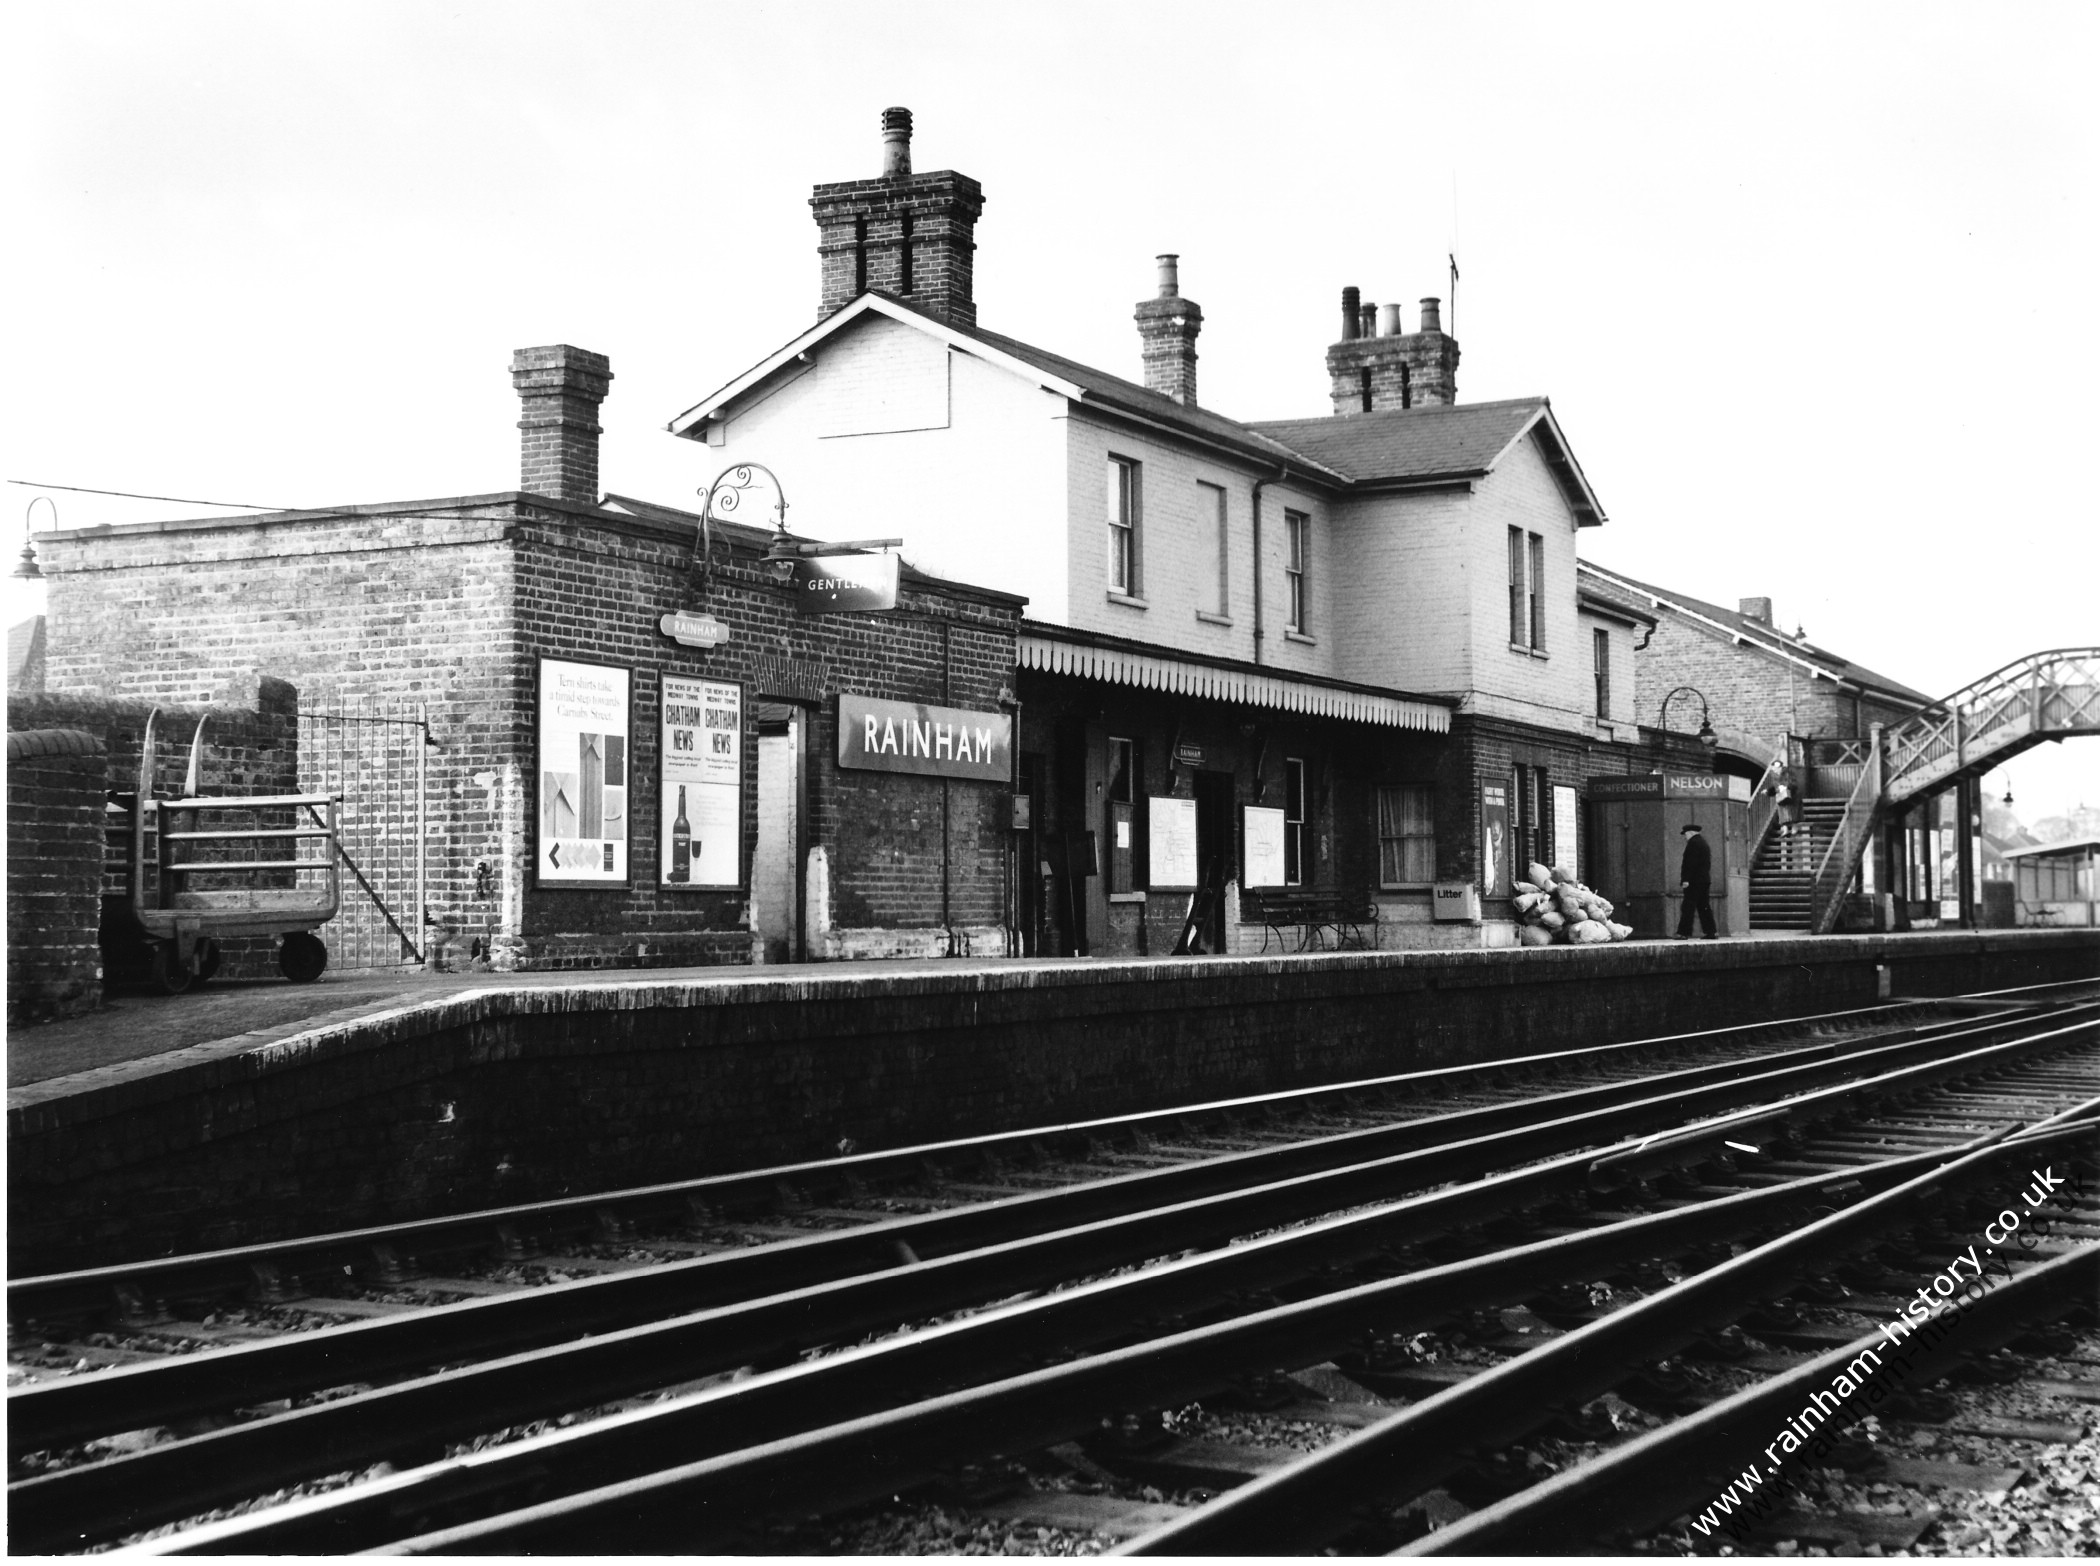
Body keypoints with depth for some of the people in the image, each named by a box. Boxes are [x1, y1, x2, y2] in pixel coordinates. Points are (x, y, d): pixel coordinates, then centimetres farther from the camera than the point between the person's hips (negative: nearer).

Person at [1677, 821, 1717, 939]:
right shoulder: (1704, 842, 20)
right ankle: (1710, 932, 10)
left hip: (1694, 881, -10)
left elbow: (1690, 863, -19)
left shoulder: (1693, 843, -10)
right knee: (1704, 907, 11)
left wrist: (1685, 880, -21)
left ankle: (1684, 933, -16)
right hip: (1705, 880, 10)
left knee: (1688, 907, -11)